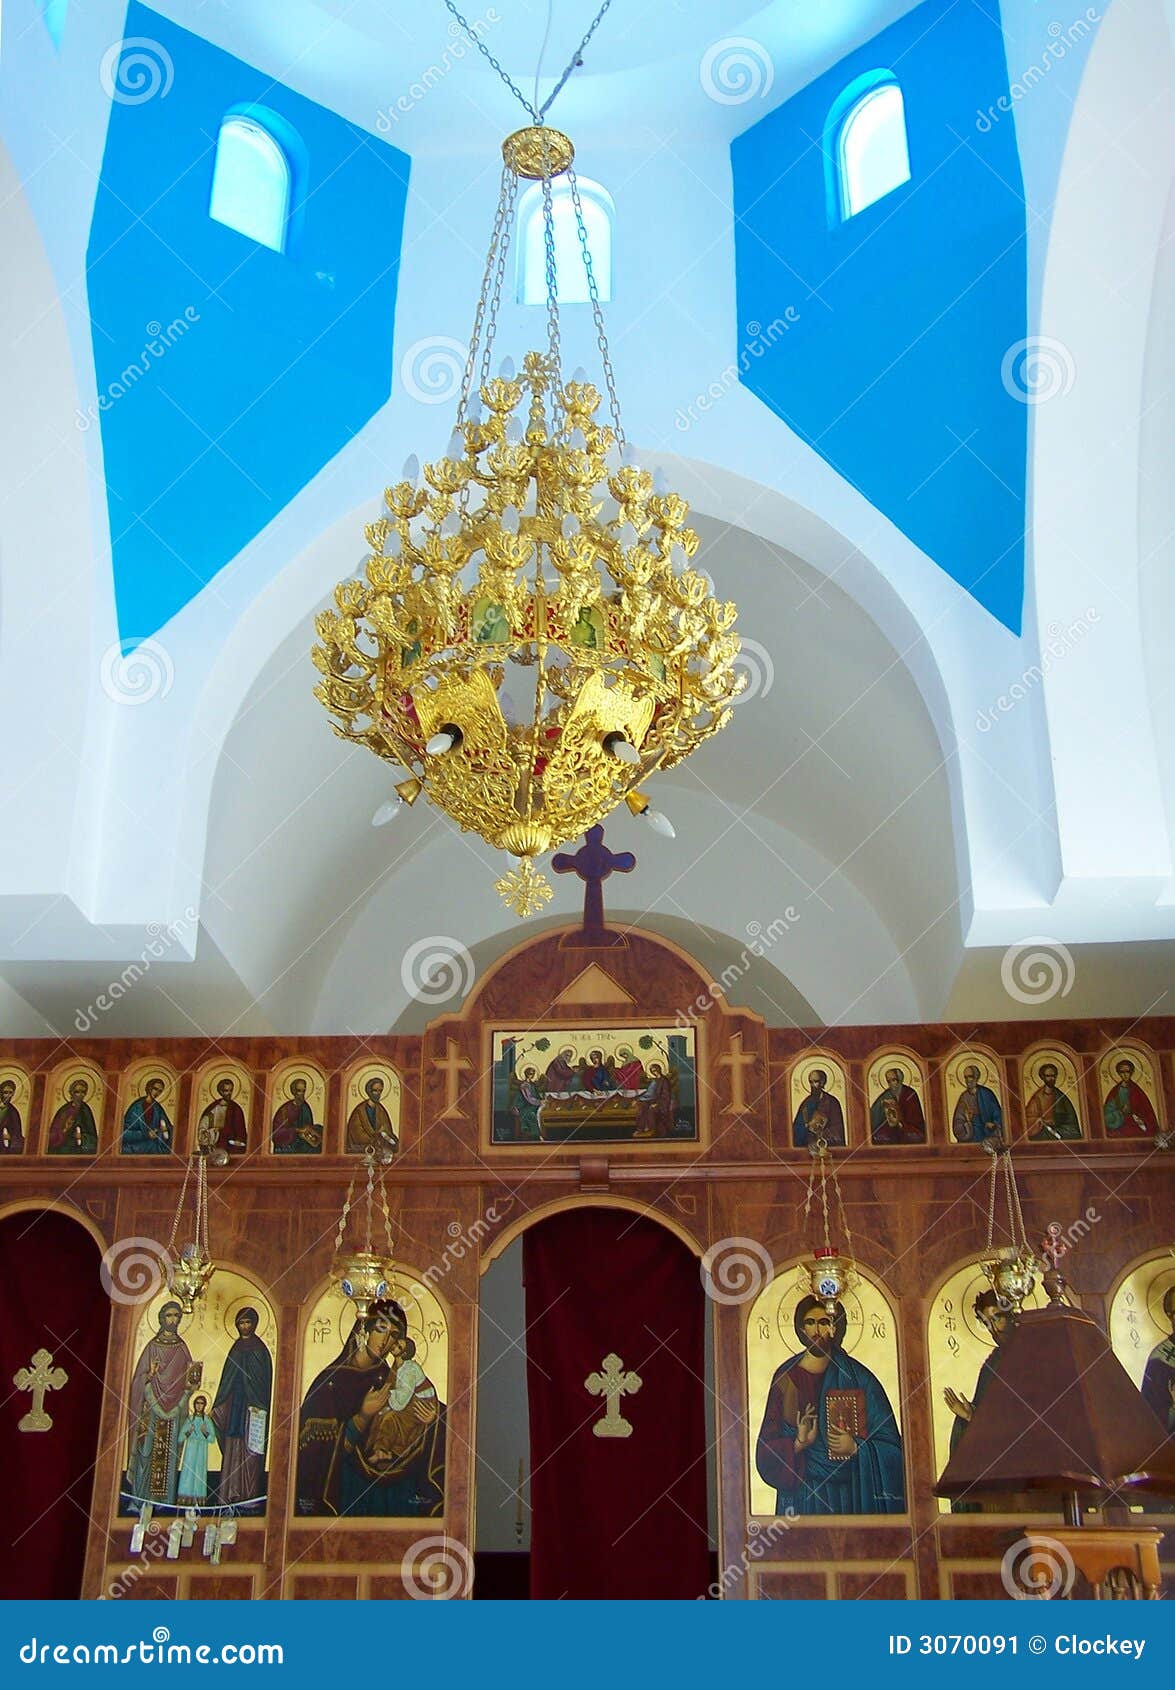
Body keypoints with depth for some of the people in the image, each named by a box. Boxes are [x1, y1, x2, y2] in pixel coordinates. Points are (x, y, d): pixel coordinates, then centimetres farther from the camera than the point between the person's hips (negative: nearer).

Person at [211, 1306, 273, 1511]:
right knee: (232, 1451, 4)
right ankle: (232, 1494, 9)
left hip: (252, 1408, -6)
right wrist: (218, 1406, 12)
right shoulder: (237, 1347, 12)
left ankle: (251, 1495, -1)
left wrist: (259, 1407, -16)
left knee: (250, 1452, -4)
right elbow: (227, 1380, 15)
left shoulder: (259, 1349, -4)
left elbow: (265, 1379, -8)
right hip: (234, 1407, 6)